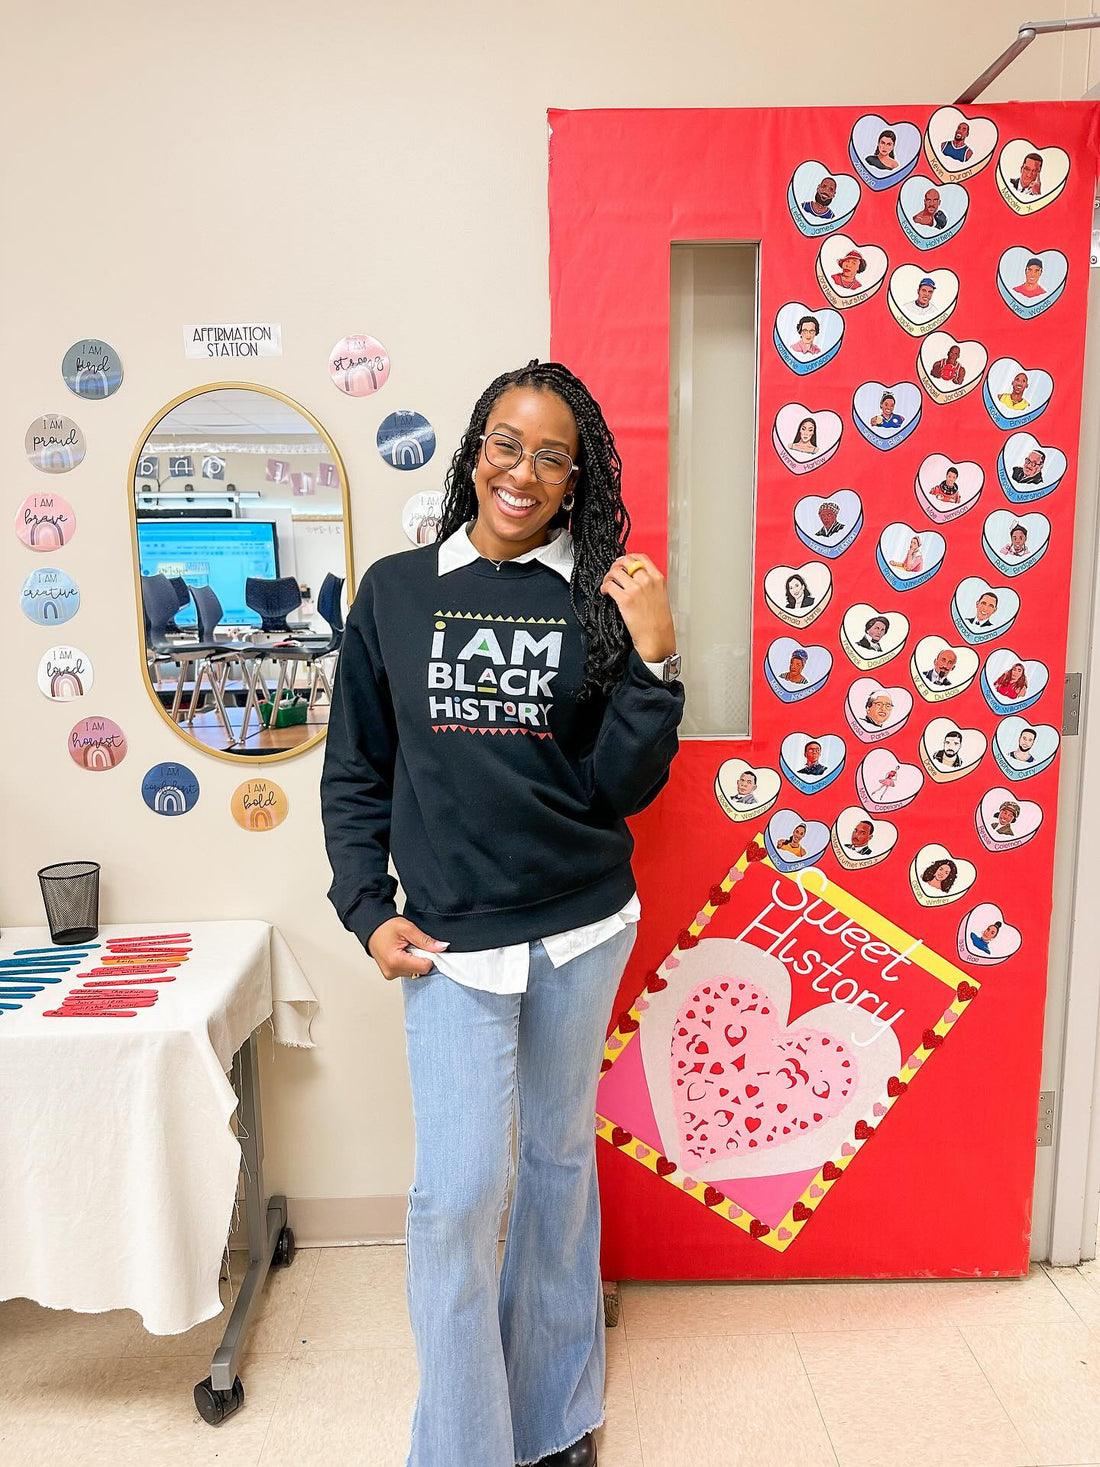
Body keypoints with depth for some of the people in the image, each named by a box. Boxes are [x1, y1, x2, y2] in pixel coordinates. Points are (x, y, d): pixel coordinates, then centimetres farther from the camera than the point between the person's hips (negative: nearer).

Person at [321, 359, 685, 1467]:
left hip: (584, 930, 1)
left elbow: (623, 786, -6)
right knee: (456, 1191, 1)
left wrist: (652, 653, -17)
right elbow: (354, 772, 5)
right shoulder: (396, 591, -1)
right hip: (451, 940, -1)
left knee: (559, 1156, 18)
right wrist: (369, 909, -3)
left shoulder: (599, 598, -2)